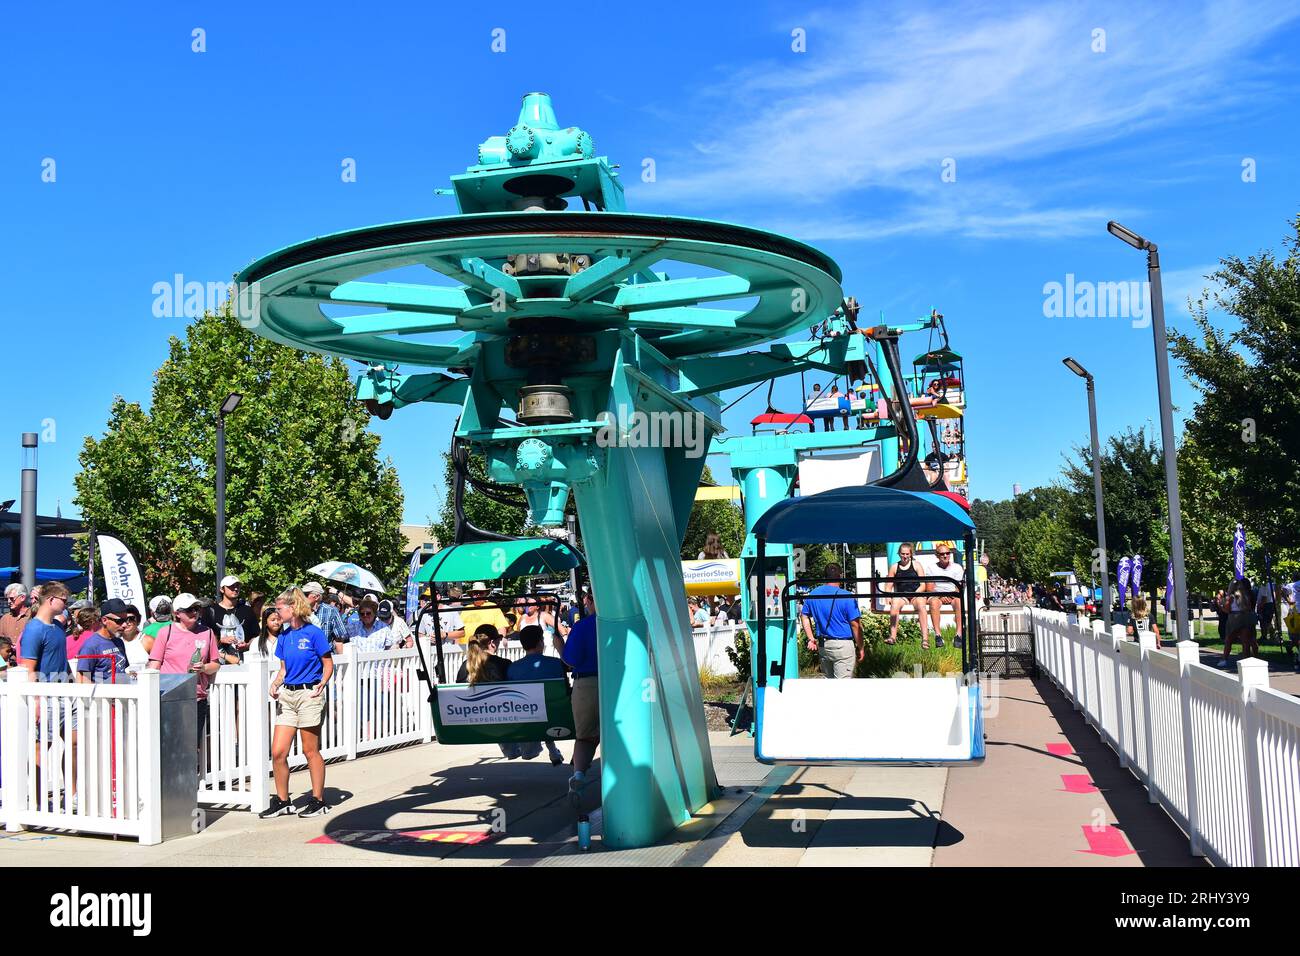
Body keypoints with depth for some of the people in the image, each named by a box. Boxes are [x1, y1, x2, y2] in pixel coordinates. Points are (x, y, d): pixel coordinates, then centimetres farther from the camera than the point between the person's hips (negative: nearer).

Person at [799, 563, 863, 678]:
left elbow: (804, 616, 10)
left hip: (822, 646, 6)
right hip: (843, 647, -6)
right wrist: (860, 648, -2)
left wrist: (811, 639, 11)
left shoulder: (812, 594, 4)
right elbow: (856, 626, -12)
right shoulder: (847, 597, -14)